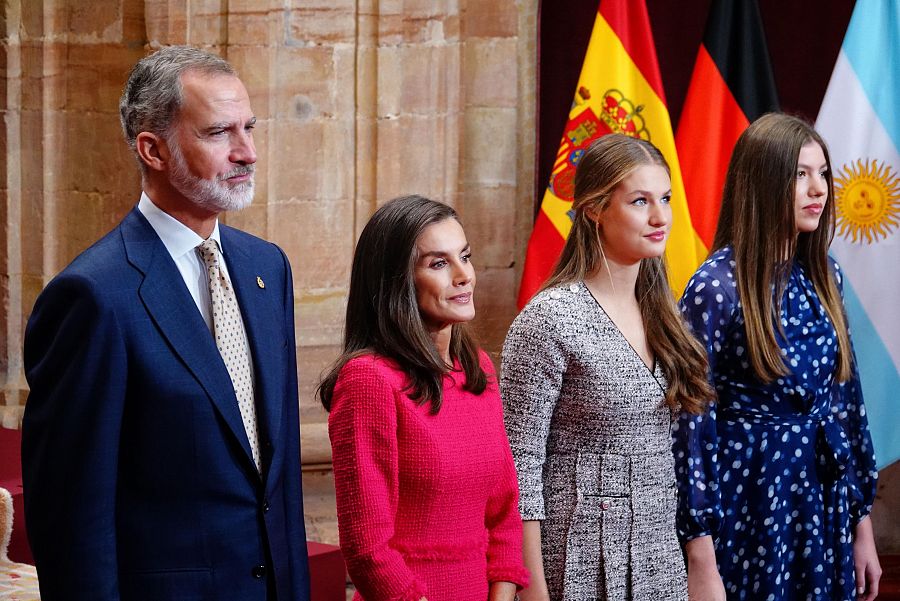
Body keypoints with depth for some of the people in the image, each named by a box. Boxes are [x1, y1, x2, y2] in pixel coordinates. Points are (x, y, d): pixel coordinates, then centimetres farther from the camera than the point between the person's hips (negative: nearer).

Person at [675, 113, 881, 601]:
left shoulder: (823, 274, 6)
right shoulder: (717, 286, -13)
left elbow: (846, 397, 11)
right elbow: (692, 423, -13)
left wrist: (862, 527, 12)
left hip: (826, 502, 6)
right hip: (750, 501, -6)